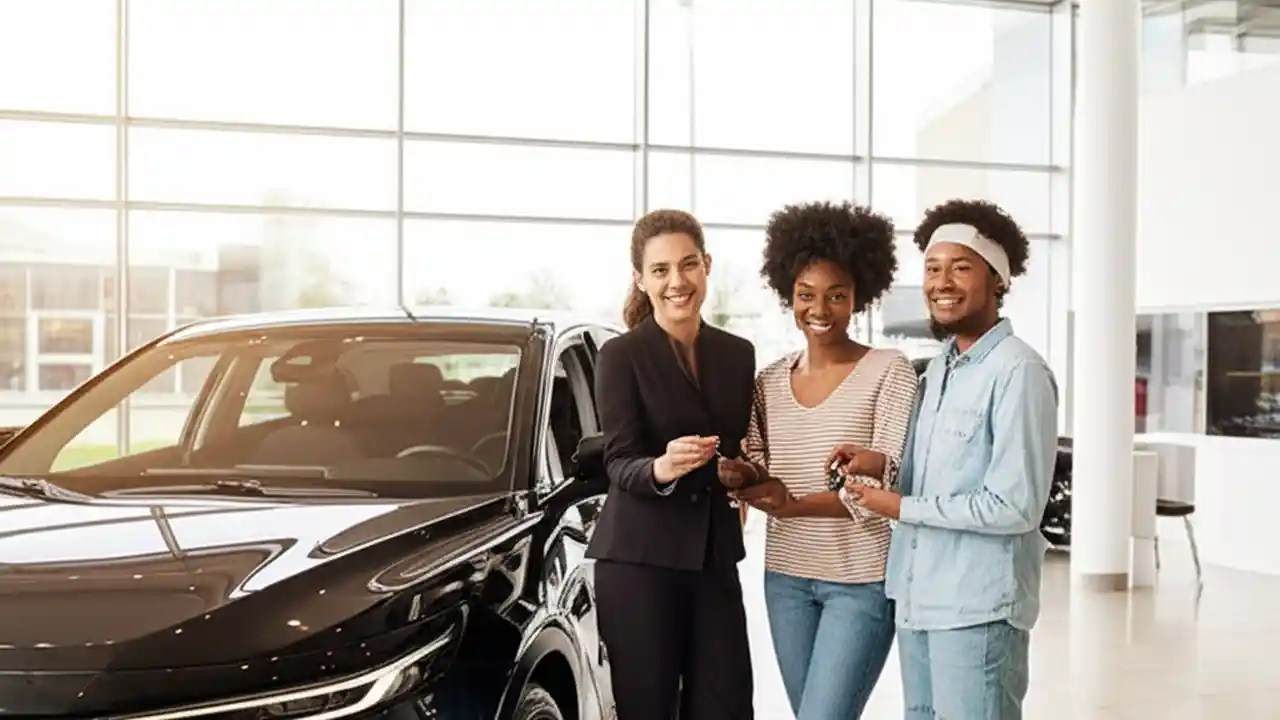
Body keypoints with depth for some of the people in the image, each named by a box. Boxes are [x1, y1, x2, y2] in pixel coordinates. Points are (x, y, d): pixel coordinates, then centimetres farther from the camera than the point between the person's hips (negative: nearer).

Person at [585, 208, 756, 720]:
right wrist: (660, 469, -31)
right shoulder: (621, 355, -5)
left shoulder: (737, 353, 9)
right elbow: (619, 463, -12)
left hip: (715, 556, 4)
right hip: (638, 561, -4)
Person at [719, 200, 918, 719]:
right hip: (786, 578, 6)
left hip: (861, 581, -5)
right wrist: (744, 476, -12)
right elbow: (761, 476, 11)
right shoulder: (769, 381, 9)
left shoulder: (889, 371, -7)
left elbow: (890, 486, -12)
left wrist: (797, 505, -21)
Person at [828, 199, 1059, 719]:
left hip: (978, 607, -8)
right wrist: (885, 464, 1)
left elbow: (1014, 507, -19)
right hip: (918, 599, 8)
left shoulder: (1018, 371, -15)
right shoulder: (938, 368, 12)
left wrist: (899, 507, -12)